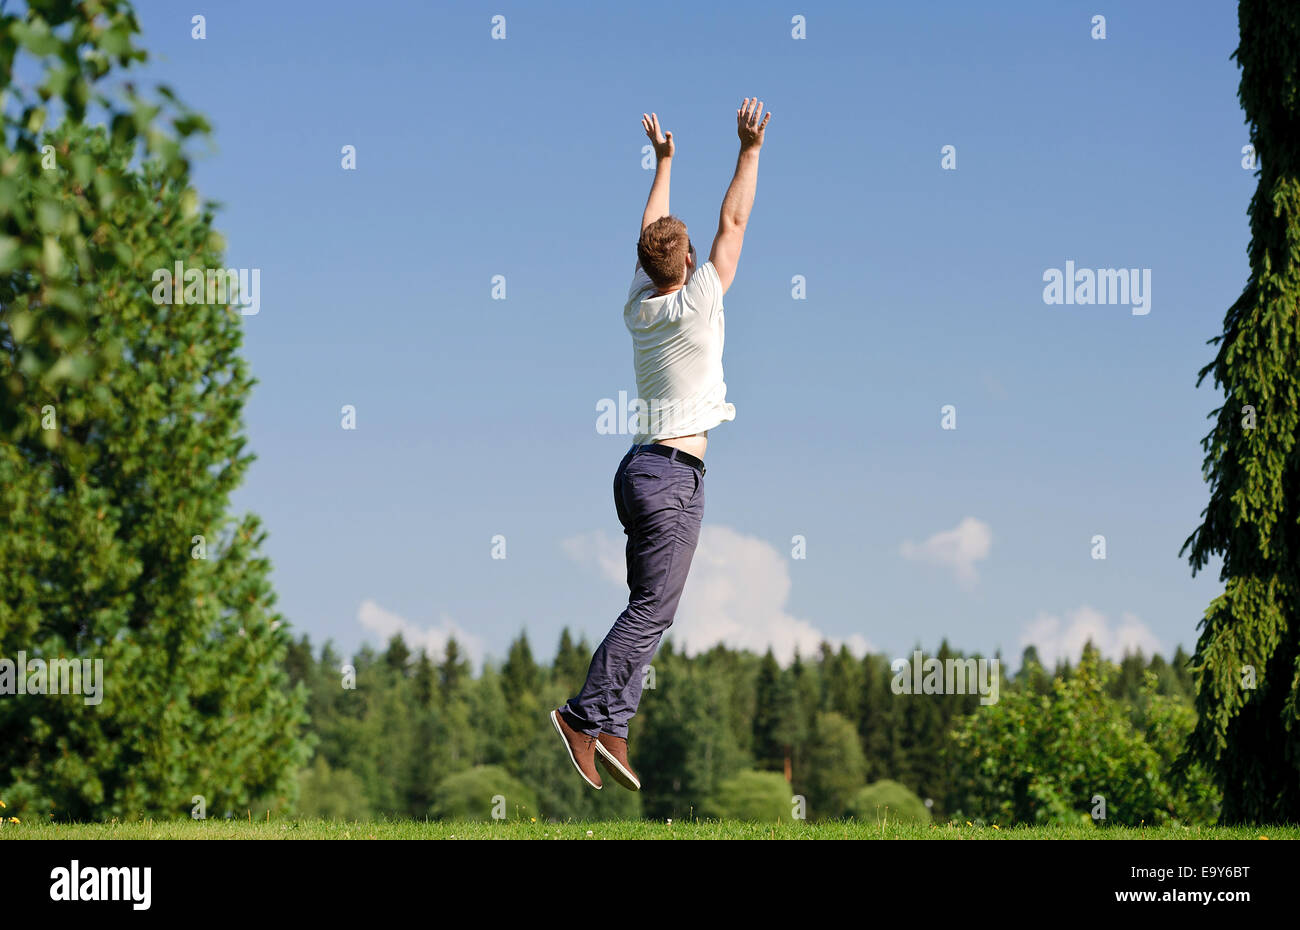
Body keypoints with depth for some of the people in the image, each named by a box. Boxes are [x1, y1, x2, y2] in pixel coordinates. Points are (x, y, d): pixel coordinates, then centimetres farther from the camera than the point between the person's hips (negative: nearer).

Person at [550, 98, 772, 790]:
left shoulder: (638, 307, 9)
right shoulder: (696, 304, -9)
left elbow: (651, 232, 24)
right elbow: (733, 223, -5)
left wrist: (663, 161, 33)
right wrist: (749, 150, 1)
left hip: (640, 467, 8)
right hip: (674, 474, -8)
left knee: (650, 605, 9)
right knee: (653, 608, -8)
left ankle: (613, 730, 3)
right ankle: (587, 714, -14)